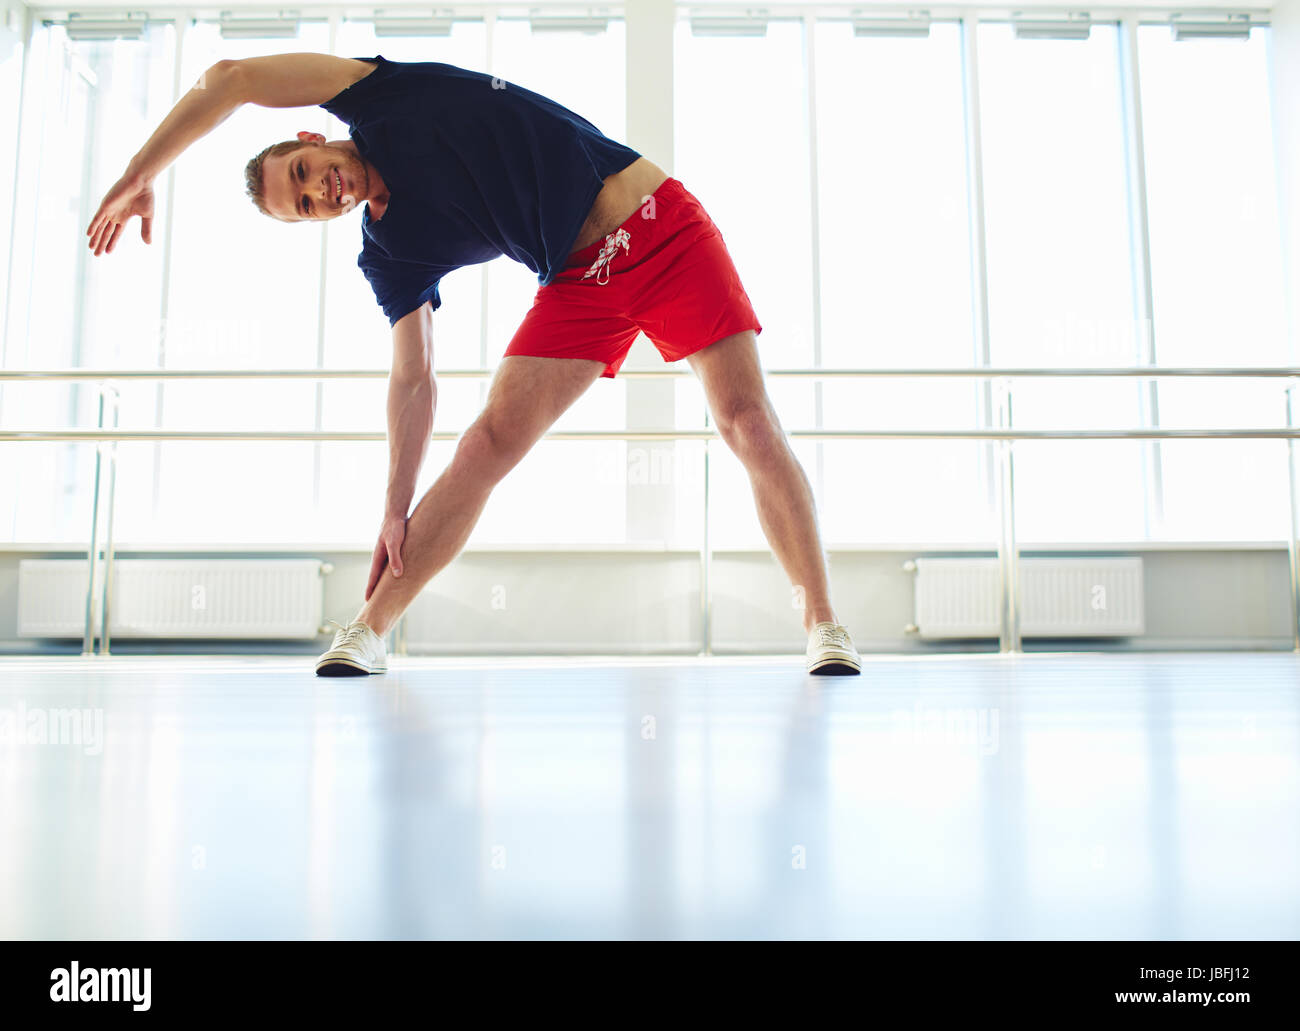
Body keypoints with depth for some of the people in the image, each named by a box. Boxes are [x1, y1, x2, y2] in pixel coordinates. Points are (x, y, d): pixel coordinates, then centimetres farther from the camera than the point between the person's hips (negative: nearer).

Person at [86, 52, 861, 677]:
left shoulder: (381, 96, -3)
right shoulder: (390, 253, 2)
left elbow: (232, 80, -8)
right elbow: (413, 378, 1)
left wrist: (138, 175, -3)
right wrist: (398, 508, -4)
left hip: (664, 227, -2)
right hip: (579, 280, 3)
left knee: (748, 421, -14)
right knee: (491, 441, -9)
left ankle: (822, 622, -3)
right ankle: (369, 629, 0)